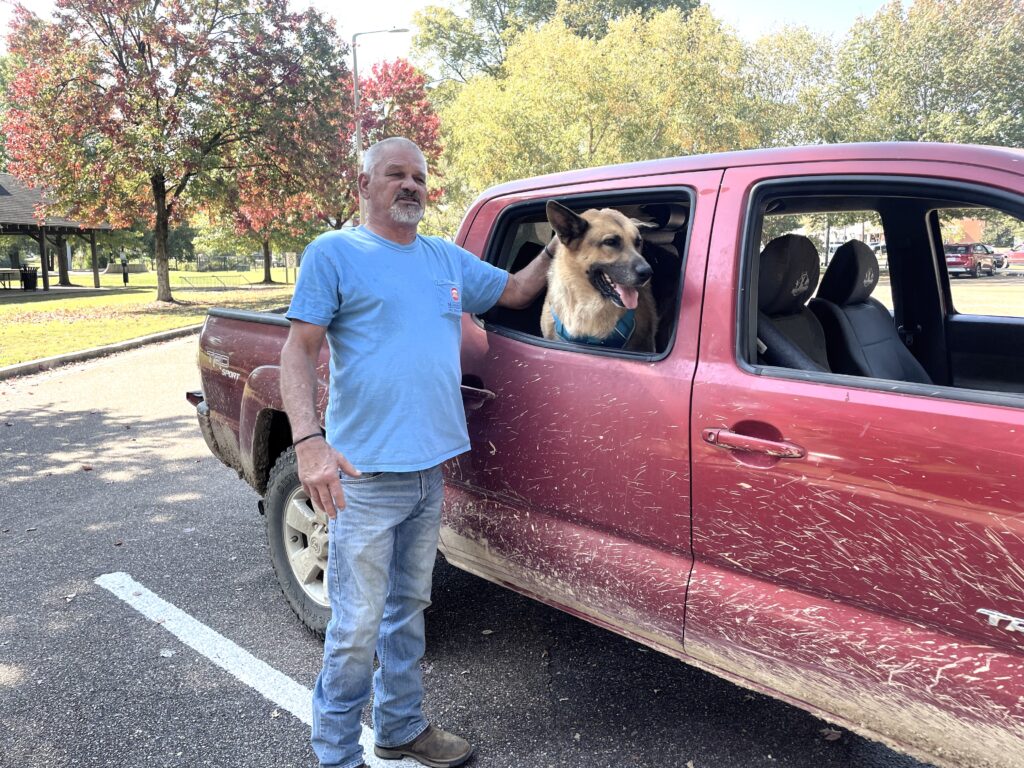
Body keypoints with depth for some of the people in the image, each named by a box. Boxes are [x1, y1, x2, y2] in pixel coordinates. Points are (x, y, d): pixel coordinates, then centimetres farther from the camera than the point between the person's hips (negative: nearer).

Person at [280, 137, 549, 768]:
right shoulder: (334, 253, -4)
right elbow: (300, 348, -11)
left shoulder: (448, 259, 14)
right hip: (365, 474, -6)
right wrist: (309, 441, -24)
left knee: (408, 609, 20)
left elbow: (517, 290, 25)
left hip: (430, 468, 7)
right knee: (358, 626, 1)